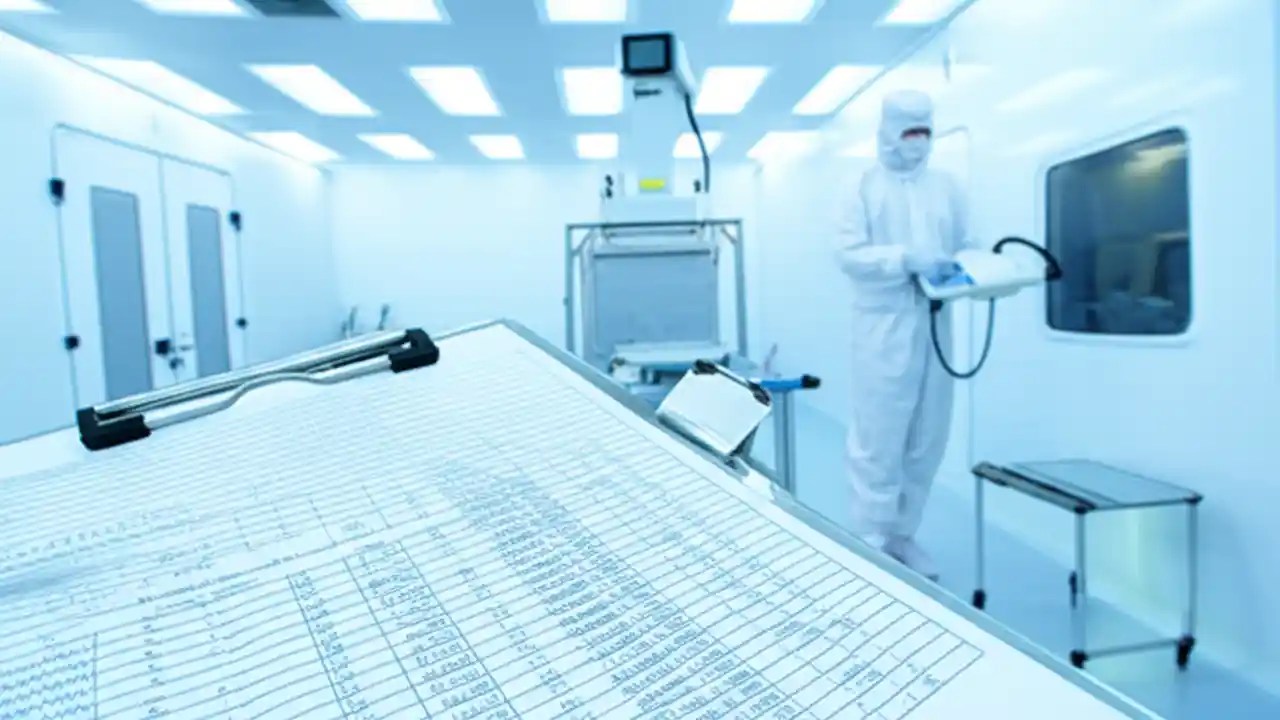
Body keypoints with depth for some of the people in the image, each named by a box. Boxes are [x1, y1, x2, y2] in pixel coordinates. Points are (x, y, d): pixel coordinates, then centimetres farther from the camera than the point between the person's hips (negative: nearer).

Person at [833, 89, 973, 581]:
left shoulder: (945, 187, 14)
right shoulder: (864, 187, 1)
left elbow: (966, 245, 14)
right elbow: (850, 255, -9)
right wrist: (908, 259, -21)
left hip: (934, 327, 5)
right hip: (885, 328, -5)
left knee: (927, 441, 10)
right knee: (878, 442, -3)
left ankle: (902, 534, 24)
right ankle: (870, 544, 8)